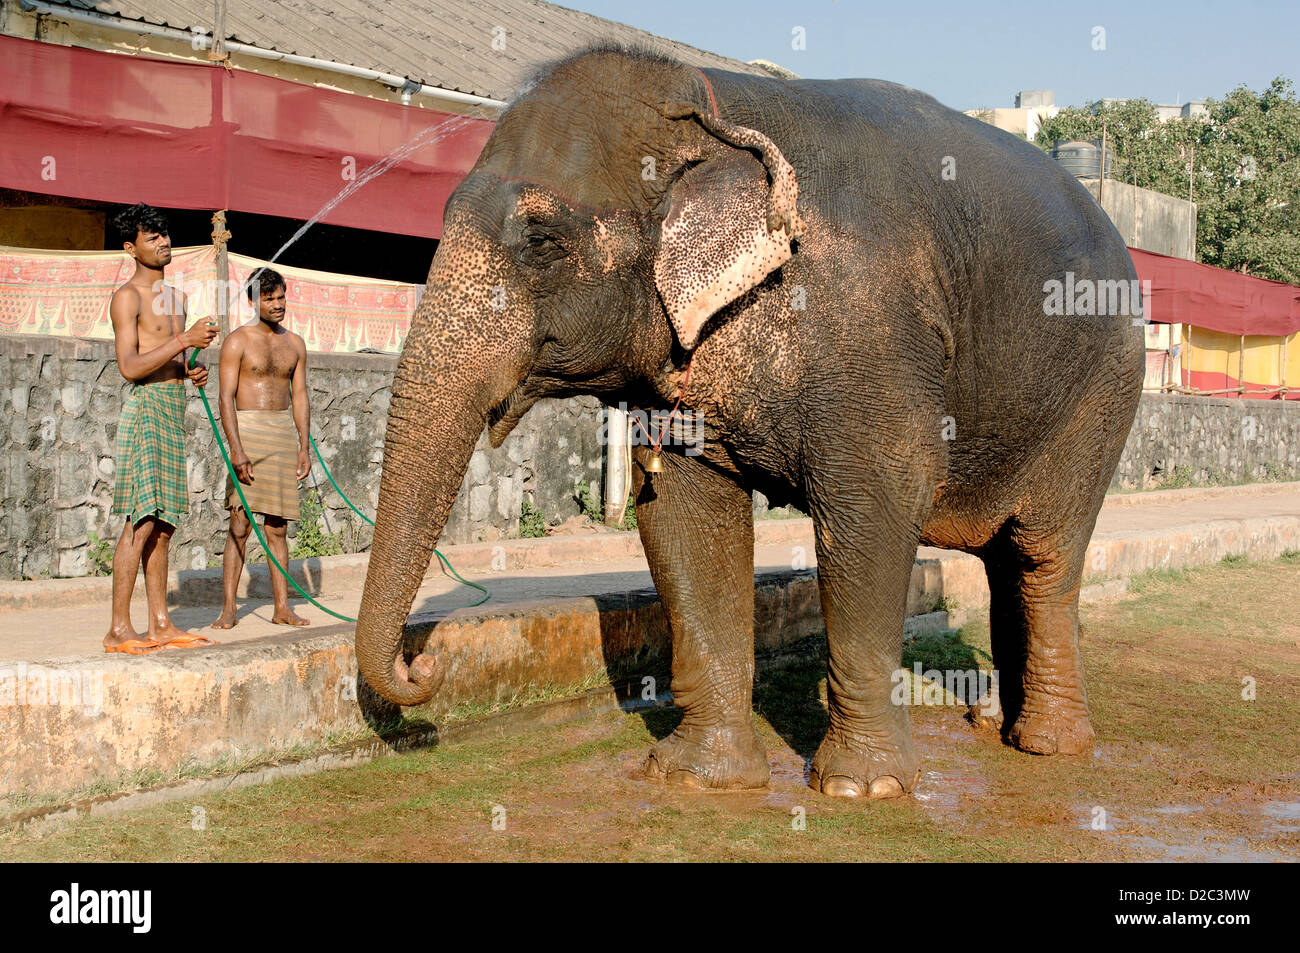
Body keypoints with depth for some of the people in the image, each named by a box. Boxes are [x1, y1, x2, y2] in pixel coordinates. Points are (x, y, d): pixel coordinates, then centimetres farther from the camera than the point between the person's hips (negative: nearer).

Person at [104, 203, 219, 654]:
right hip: (145, 407, -8)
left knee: (163, 523, 7)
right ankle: (118, 630, -12)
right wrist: (185, 340, -19)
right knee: (142, 520, -13)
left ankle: (161, 625, 10)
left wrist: (193, 372, 7)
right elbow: (130, 366, -16)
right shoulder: (128, 297, -6)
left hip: (175, 409, 8)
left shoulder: (176, 297, 19)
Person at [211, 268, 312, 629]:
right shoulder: (237, 341, -2)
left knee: (277, 527, 5)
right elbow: (226, 397, -8)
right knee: (240, 525, -8)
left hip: (284, 433, 4)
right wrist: (236, 449, -17)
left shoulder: (294, 343, 13)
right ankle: (228, 609, -5)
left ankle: (282, 606, 7)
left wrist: (304, 446, 6)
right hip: (247, 430, -4)